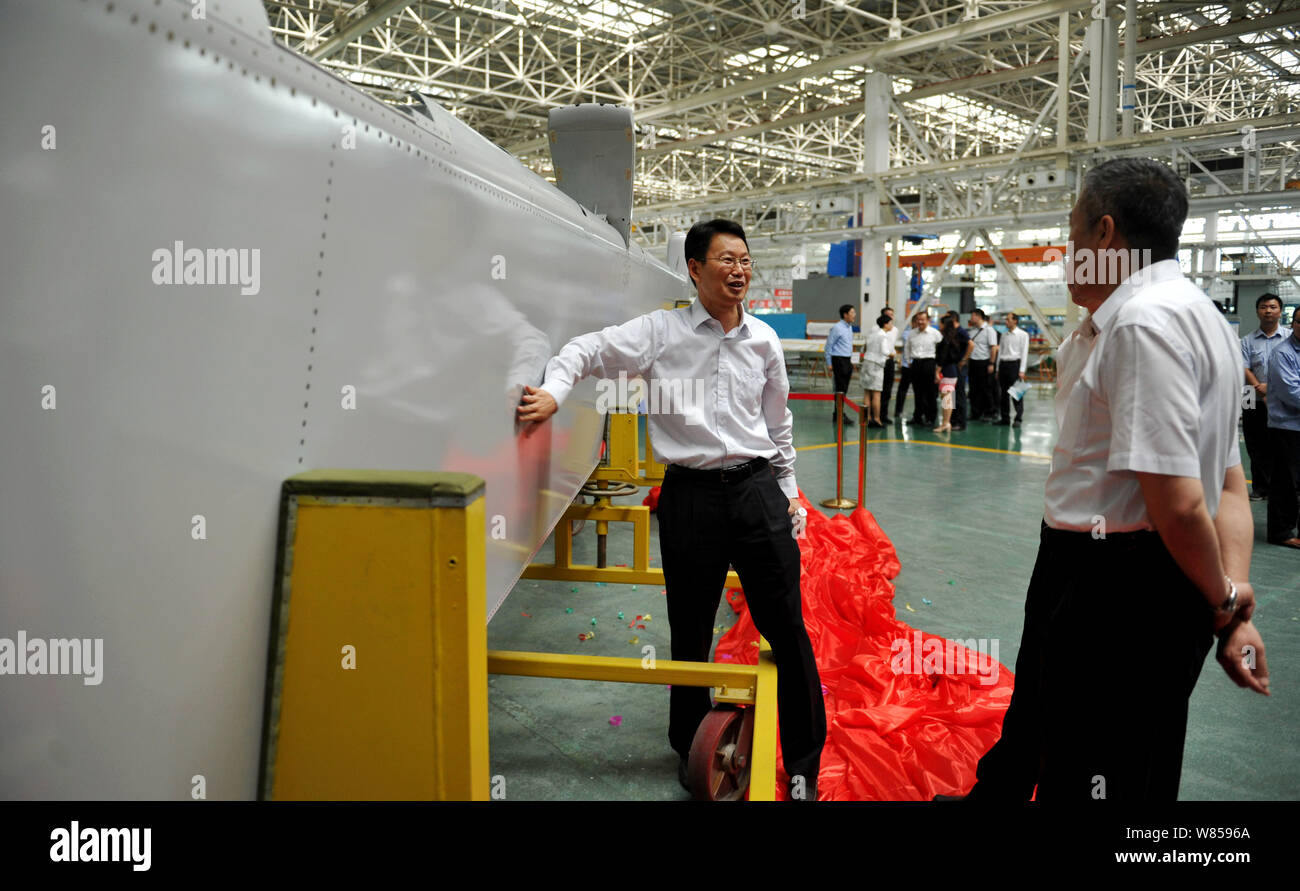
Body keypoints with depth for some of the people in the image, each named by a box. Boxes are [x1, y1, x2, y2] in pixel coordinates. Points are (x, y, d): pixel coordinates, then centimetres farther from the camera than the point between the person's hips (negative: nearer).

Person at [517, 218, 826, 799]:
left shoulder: (763, 341, 8)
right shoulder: (662, 332, -1)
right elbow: (588, 349, 0)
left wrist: (786, 490, 20)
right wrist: (554, 390, -19)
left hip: (756, 488, 2)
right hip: (691, 494, -2)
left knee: (787, 629, 4)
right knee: (690, 634, 9)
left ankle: (804, 762, 21)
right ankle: (692, 751, 31)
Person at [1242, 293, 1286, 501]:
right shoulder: (1248, 341, 7)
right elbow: (1245, 370, -3)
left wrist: (1270, 386, -17)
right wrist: (1262, 393, -15)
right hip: (1255, 404, 1)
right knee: (1257, 448, 5)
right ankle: (1260, 488, 14)